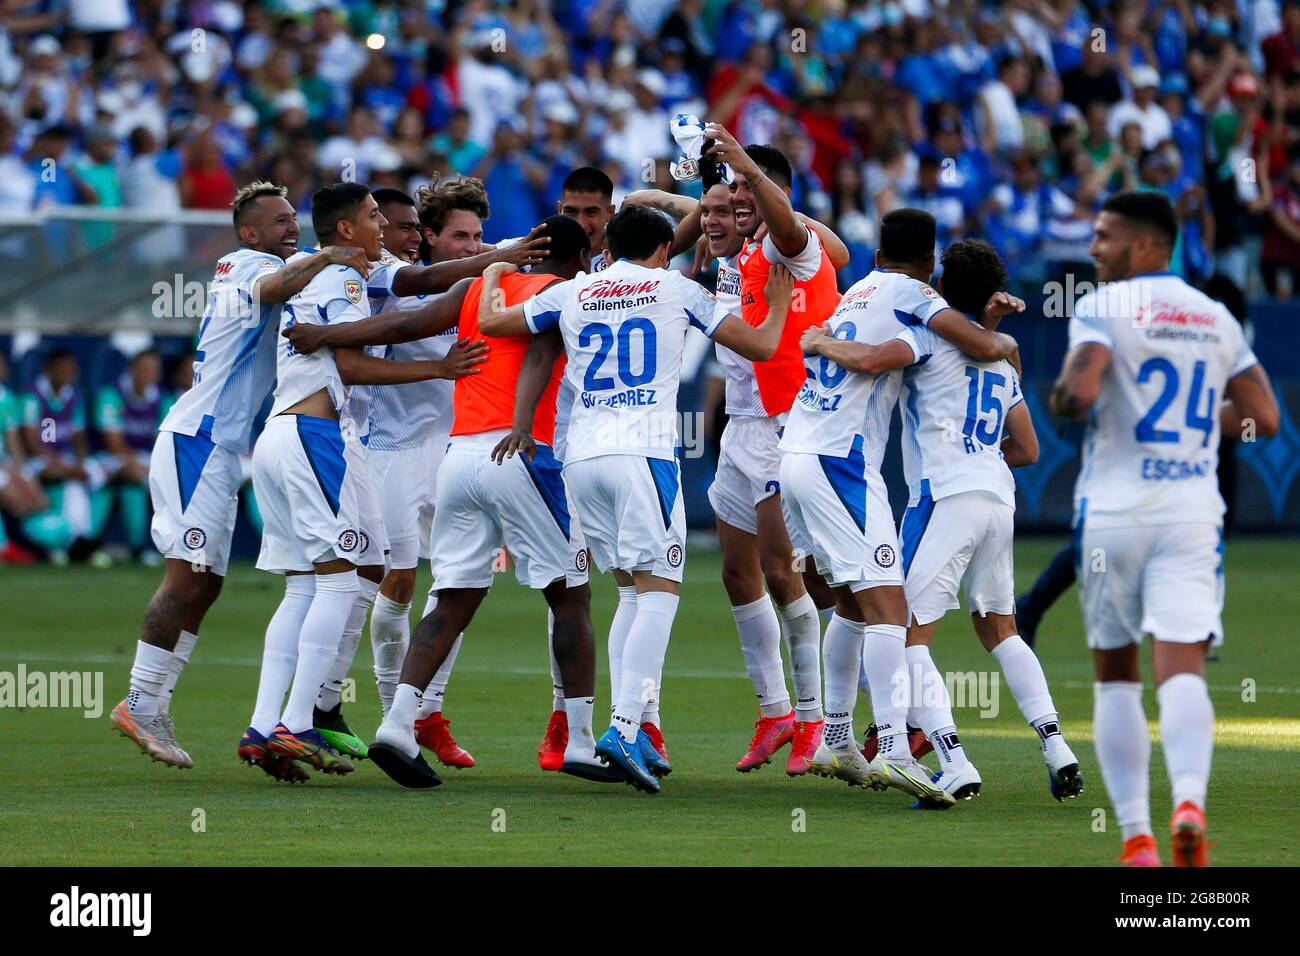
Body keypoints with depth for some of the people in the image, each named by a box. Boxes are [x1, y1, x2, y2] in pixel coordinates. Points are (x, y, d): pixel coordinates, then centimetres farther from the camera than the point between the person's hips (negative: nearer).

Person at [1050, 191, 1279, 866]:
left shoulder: (1103, 308, -6)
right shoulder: (1216, 318, 11)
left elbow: (1078, 394, -22)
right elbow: (1263, 418, 12)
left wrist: (1059, 403, 1)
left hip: (1114, 511, -3)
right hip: (1192, 512, 3)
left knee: (1115, 673, 10)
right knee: (1181, 669, -7)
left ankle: (1136, 836, 6)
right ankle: (1189, 800, -33)